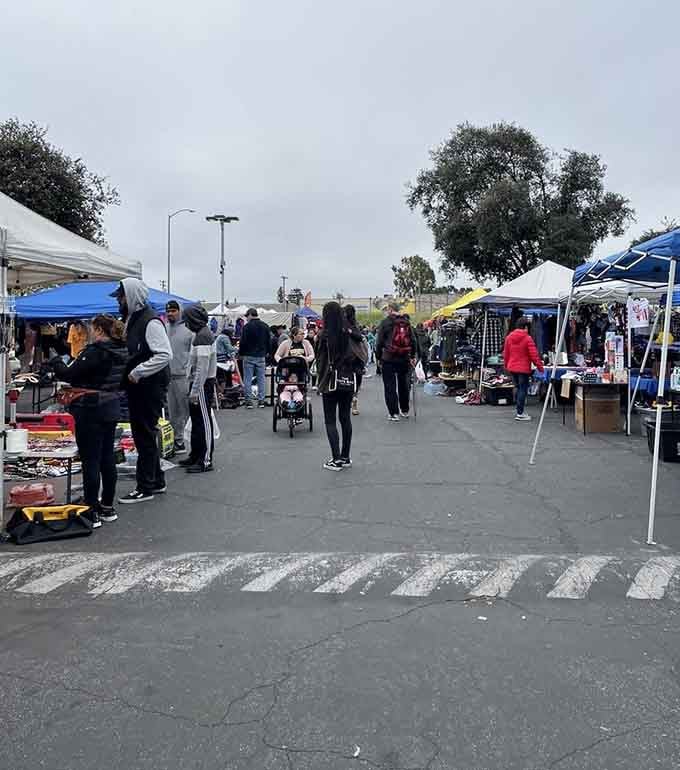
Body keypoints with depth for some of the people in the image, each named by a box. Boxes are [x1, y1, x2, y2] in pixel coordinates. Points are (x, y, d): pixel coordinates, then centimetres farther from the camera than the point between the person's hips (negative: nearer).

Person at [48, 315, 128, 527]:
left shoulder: (95, 351, -17)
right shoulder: (121, 351, 7)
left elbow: (69, 374, -16)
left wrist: (56, 362, 4)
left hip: (91, 411, -8)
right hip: (112, 409, 8)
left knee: (90, 461, -2)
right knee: (107, 458, 15)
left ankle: (92, 512, 3)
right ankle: (107, 507, 24)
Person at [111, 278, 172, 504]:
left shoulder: (150, 321, -17)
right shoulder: (131, 319, 14)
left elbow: (165, 355, -26)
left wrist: (137, 372, -23)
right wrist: (127, 372, 9)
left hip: (150, 388, -10)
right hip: (137, 387, 10)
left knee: (145, 436, -2)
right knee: (143, 435, 16)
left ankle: (145, 487, 8)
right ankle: (156, 481, 28)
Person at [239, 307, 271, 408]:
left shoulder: (247, 326, -10)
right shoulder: (265, 326, 6)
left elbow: (243, 342, -10)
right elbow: (268, 341, 12)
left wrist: (241, 353, 2)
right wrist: (266, 352, 21)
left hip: (249, 356, -4)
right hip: (261, 356, 4)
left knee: (247, 379, 2)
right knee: (261, 378, 8)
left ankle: (249, 401, 1)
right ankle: (261, 401, 8)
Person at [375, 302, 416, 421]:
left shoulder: (385, 323, -7)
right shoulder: (407, 322, 6)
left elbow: (379, 342, -7)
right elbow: (413, 341, 8)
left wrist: (378, 357, 2)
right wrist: (412, 356, 16)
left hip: (388, 359, -4)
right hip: (404, 359, 4)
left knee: (390, 386, 1)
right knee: (403, 385, 16)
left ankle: (393, 413, 0)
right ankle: (405, 411, 26)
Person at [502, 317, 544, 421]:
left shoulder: (509, 337, 5)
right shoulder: (527, 338, -12)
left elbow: (505, 353, 12)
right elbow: (534, 354, -13)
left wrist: (506, 365, 24)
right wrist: (540, 367, -6)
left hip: (512, 368, 6)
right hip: (523, 368, -6)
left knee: (518, 388, 18)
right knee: (523, 389, 0)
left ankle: (520, 411, 24)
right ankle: (520, 413, 0)